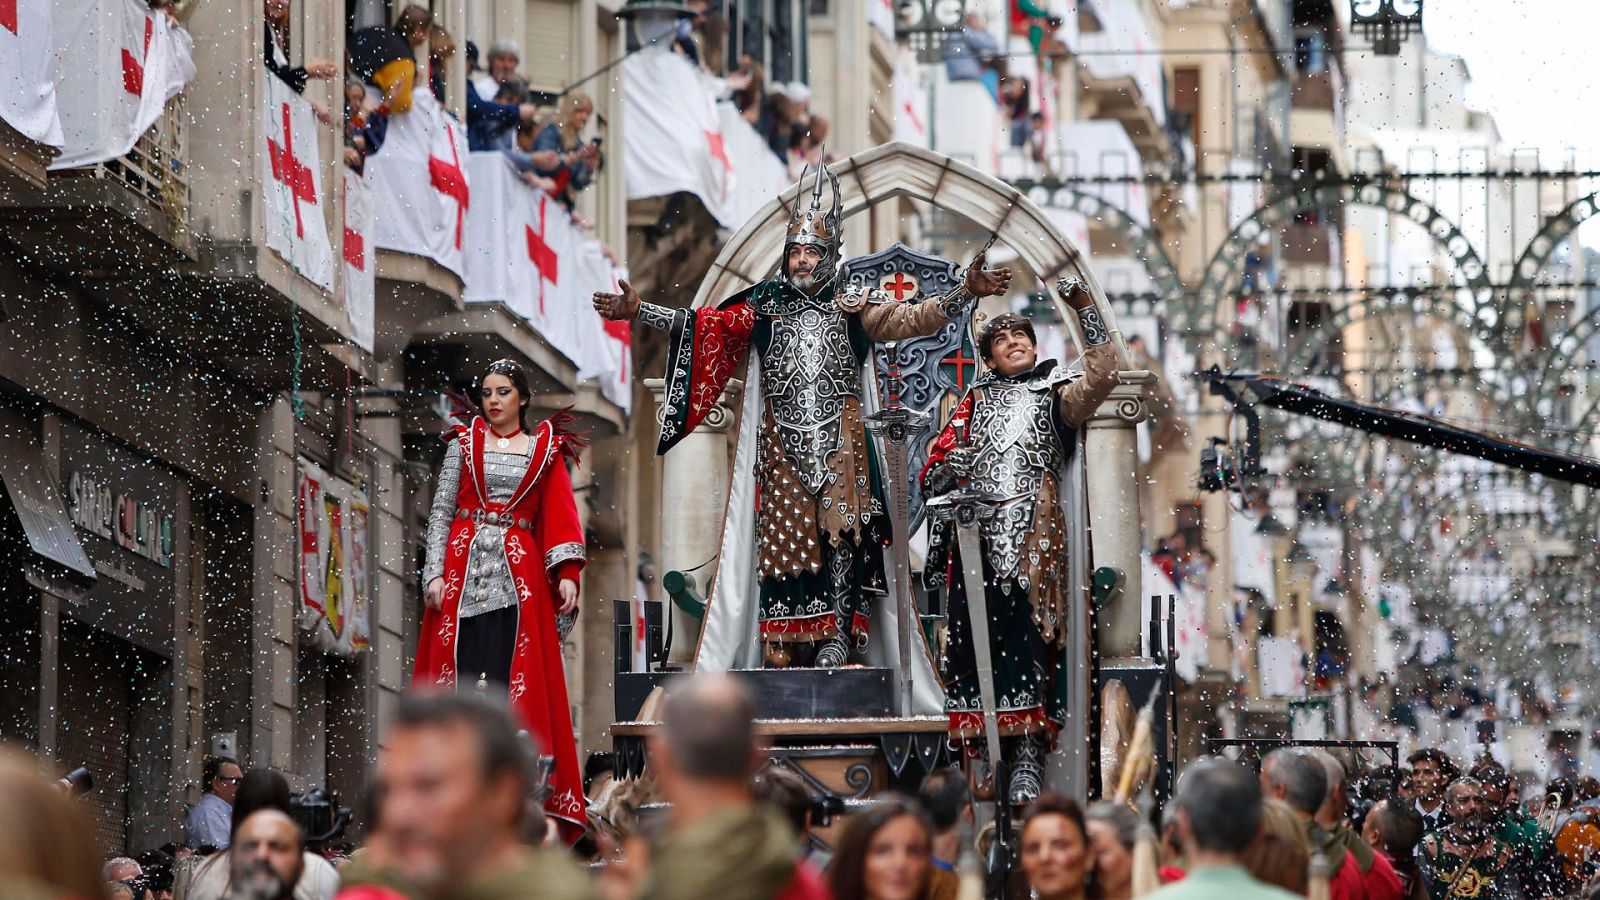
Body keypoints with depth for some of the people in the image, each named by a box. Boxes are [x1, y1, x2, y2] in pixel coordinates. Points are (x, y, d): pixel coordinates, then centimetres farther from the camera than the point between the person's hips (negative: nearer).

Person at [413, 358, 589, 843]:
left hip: (520, 572, 0)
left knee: (516, 677, -7)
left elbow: (560, 517, 7)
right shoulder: (464, 443, 12)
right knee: (462, 672, -6)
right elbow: (440, 512, 7)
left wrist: (567, 574, -6)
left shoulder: (546, 449, 13)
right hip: (464, 565, 0)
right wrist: (435, 574, -5)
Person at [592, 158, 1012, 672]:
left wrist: (967, 293, -14)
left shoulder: (853, 308, 8)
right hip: (782, 444, 2)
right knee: (782, 537, -2)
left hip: (839, 444, -2)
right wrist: (638, 311, 2)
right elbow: (702, 326, 10)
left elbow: (912, 320, -1)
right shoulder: (764, 308, 13)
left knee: (840, 533, -12)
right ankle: (781, 647, -2)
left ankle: (837, 640, -12)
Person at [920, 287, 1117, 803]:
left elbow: (1102, 377, -3)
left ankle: (1028, 760, -16)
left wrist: (1084, 308, -6)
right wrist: (950, 466, -3)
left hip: (1031, 537, -3)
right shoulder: (975, 402, 26)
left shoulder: (1055, 396, 17)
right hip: (975, 535, 3)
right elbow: (934, 470, 22)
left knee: (1028, 640, -14)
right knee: (972, 641, -6)